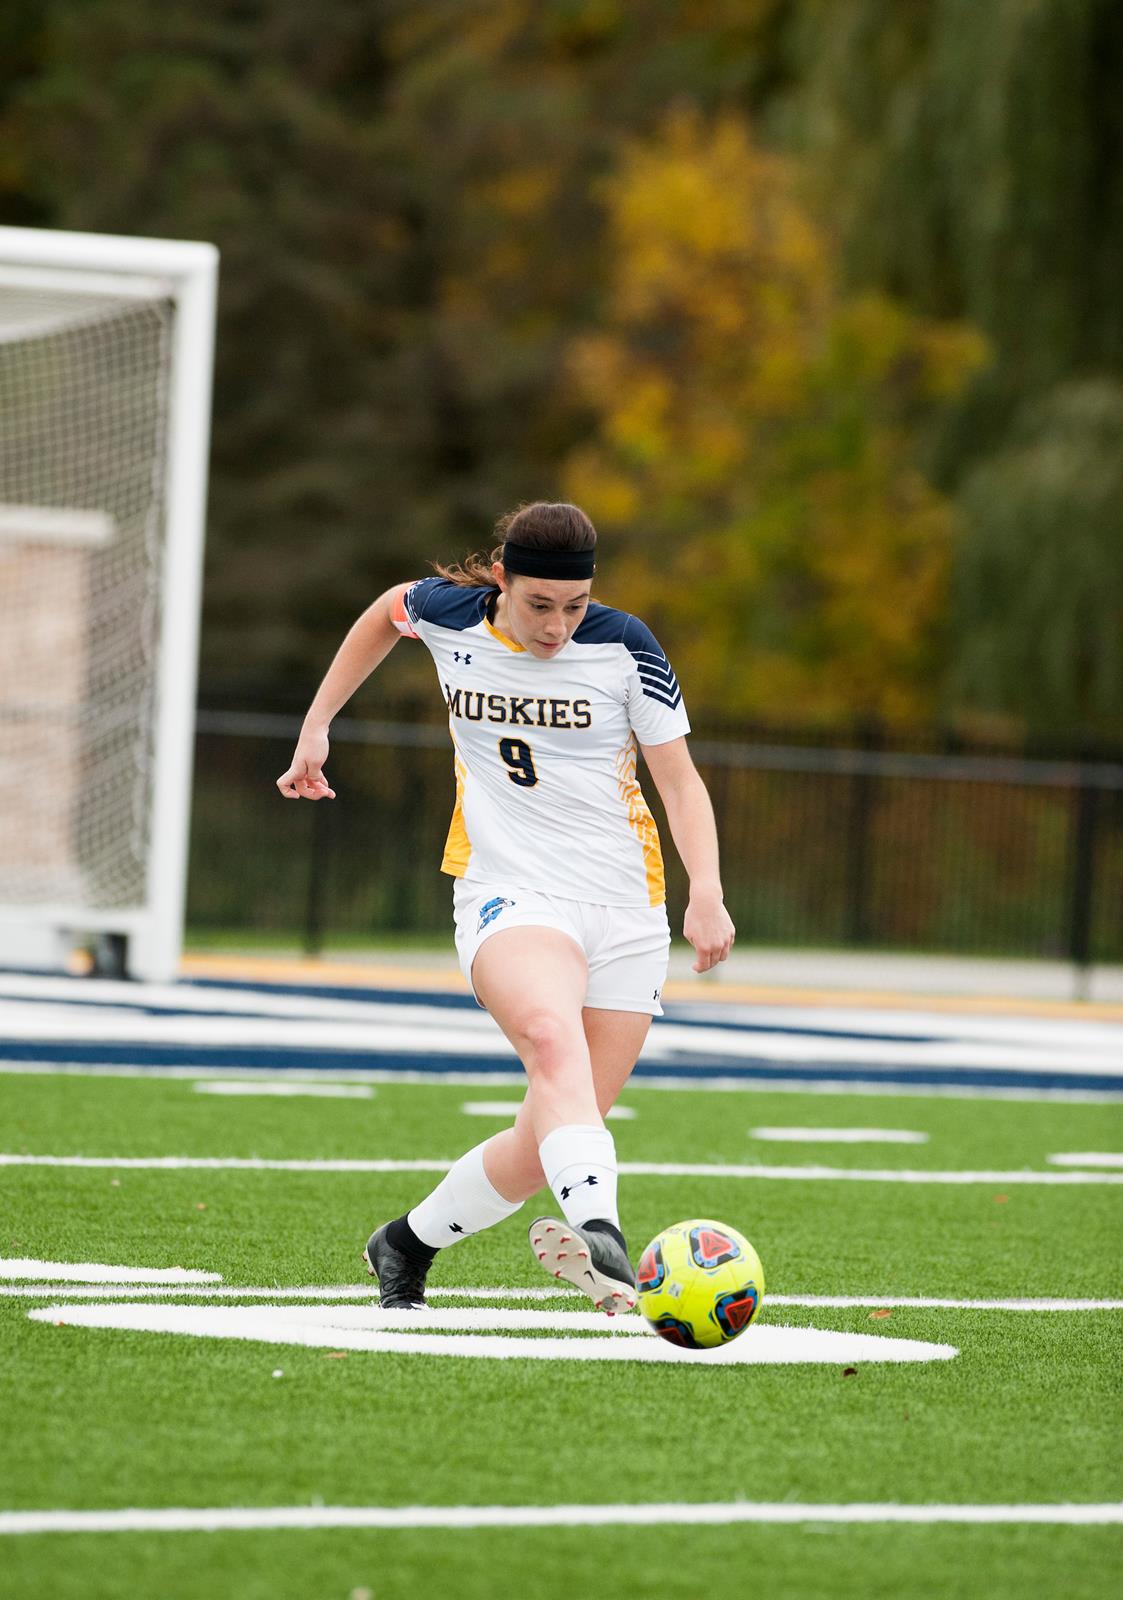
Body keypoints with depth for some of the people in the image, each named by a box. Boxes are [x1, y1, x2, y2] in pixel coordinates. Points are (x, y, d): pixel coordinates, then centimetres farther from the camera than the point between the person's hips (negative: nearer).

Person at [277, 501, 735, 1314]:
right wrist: (317, 724, 24)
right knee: (552, 1033, -36)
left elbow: (679, 778, -1)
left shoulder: (622, 645, -5)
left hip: (625, 910, 1)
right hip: (509, 897, -1)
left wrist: (707, 891, -16)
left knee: (545, 1148, -2)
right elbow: (388, 610, 23)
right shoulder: (449, 614, -1)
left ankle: (408, 1245, 25)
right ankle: (598, 1233, -58)